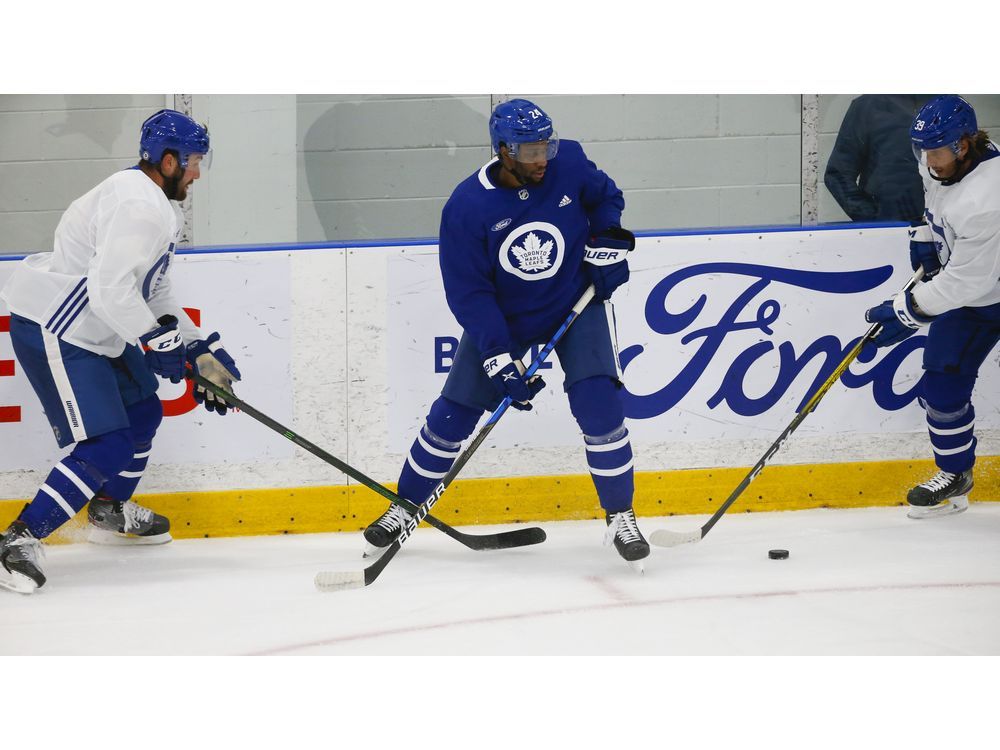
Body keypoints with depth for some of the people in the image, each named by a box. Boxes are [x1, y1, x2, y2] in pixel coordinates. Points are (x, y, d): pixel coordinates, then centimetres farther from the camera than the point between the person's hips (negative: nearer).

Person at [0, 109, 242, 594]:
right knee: (107, 448, -15)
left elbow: (155, 295, 21)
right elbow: (110, 289, -29)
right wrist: (156, 342, -20)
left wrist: (199, 353, 14)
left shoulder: (157, 207, 16)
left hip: (93, 331, 11)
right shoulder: (138, 205, -20)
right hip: (51, 332, -11)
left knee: (142, 413, 24)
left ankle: (109, 512, 45)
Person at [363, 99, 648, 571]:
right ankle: (405, 507, 22)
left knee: (599, 406, -17)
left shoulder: (568, 164, -16)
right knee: (452, 414, 1)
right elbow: (468, 293, -20)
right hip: (502, 316, 0)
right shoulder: (467, 207, -23)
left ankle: (619, 517, -2)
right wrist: (500, 360, -26)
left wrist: (608, 241, -8)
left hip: (577, 301, 0)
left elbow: (605, 196, 8)